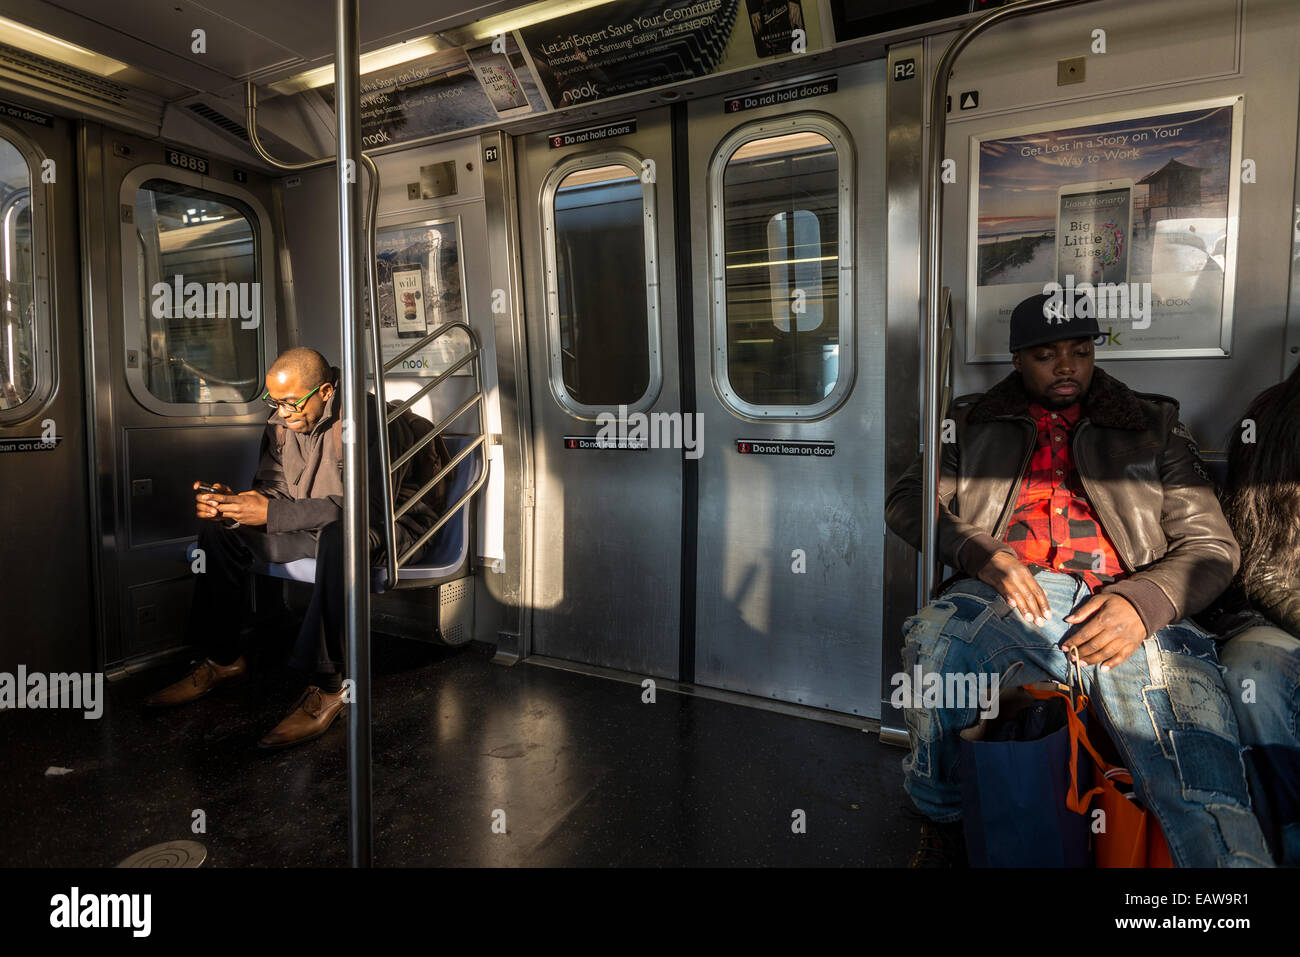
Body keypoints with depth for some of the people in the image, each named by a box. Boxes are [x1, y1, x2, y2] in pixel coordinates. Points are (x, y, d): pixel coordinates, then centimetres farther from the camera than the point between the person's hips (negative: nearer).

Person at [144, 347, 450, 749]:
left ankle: (329, 686, -32)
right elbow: (272, 492, 6)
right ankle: (221, 658, 13)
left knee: (338, 539, -41)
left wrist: (271, 514, -32)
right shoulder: (282, 422, 3)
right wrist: (230, 503, -17)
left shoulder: (366, 418, -23)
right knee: (221, 531, 1)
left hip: (385, 521, -8)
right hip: (314, 525, 8)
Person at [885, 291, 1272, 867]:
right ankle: (940, 822, -12)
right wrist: (980, 553, -8)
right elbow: (907, 501, 13)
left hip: (1118, 605, 1)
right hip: (1006, 594, 0)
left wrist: (1143, 602, -9)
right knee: (933, 643, -34)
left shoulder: (1152, 427, 23)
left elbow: (1210, 543, 14)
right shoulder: (974, 424, 23)